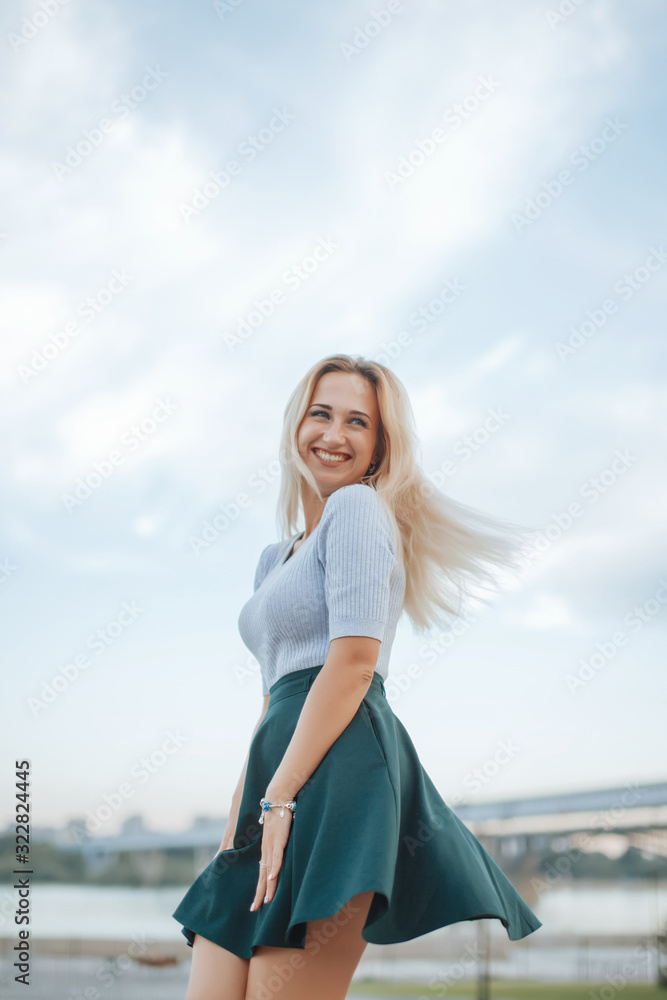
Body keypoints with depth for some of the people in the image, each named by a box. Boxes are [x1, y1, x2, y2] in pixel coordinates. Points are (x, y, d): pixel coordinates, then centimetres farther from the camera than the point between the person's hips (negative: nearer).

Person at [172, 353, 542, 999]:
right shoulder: (277, 557, 26)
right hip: (282, 767, 9)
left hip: (335, 775, -9)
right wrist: (235, 828, 18)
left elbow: (353, 662, -13)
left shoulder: (358, 508, -1)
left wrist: (280, 797, -17)